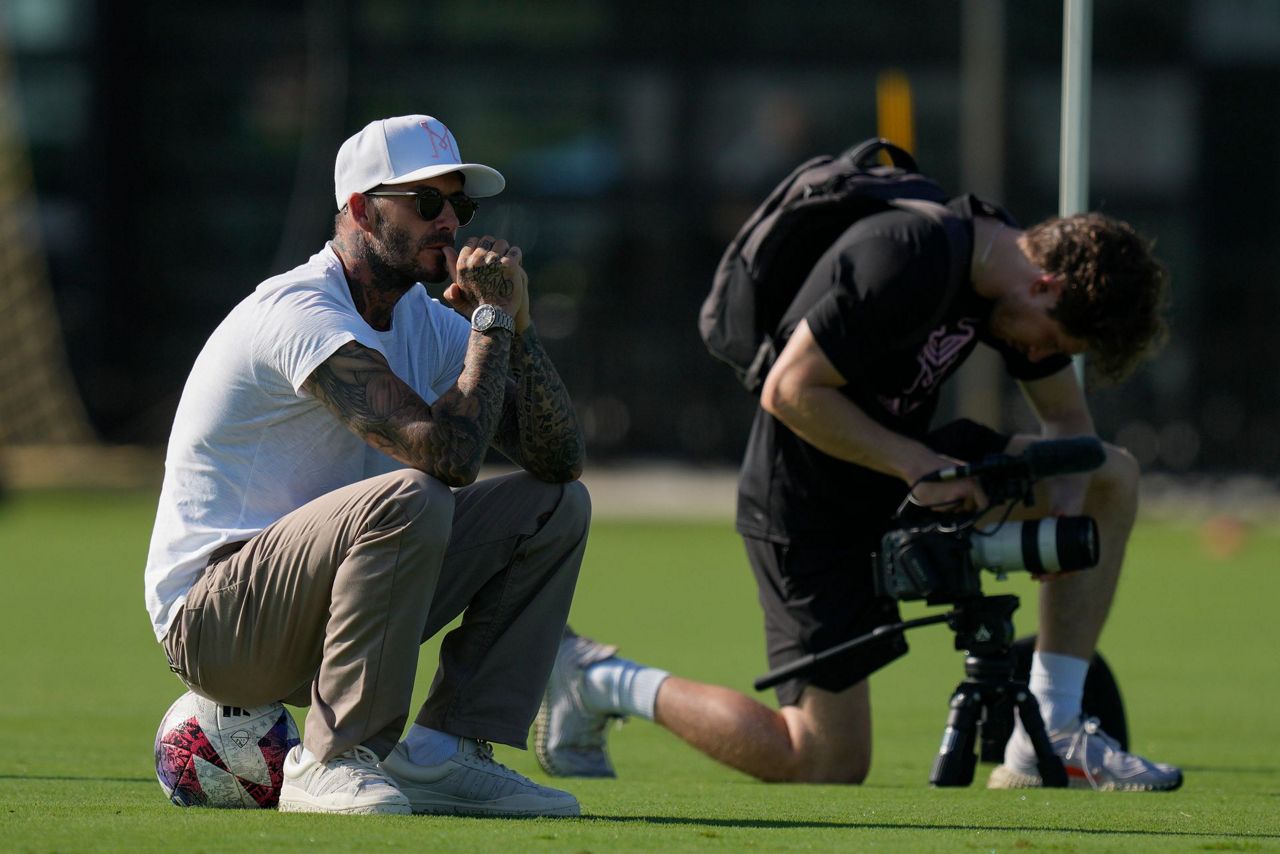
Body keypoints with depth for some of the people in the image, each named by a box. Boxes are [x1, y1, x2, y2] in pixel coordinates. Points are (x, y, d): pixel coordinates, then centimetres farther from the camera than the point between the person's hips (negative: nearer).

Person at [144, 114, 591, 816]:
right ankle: (332, 760, -24)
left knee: (556, 505, 4)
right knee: (410, 497, -34)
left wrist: (518, 325, -8)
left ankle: (444, 755, -4)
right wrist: (493, 316, -18)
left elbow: (559, 459, 3)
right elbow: (448, 453, -31)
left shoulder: (424, 322, 9)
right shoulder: (300, 311, -19)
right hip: (210, 621, -9)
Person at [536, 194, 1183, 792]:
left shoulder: (1020, 268, -1)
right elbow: (790, 390, -27)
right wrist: (917, 465, -26)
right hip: (808, 502, -9)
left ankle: (1050, 739, 3)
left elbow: (1067, 418, 11)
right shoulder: (906, 263, -30)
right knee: (829, 765, -7)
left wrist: (1064, 488, -12)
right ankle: (597, 680, 8)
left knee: (1113, 477, 2)